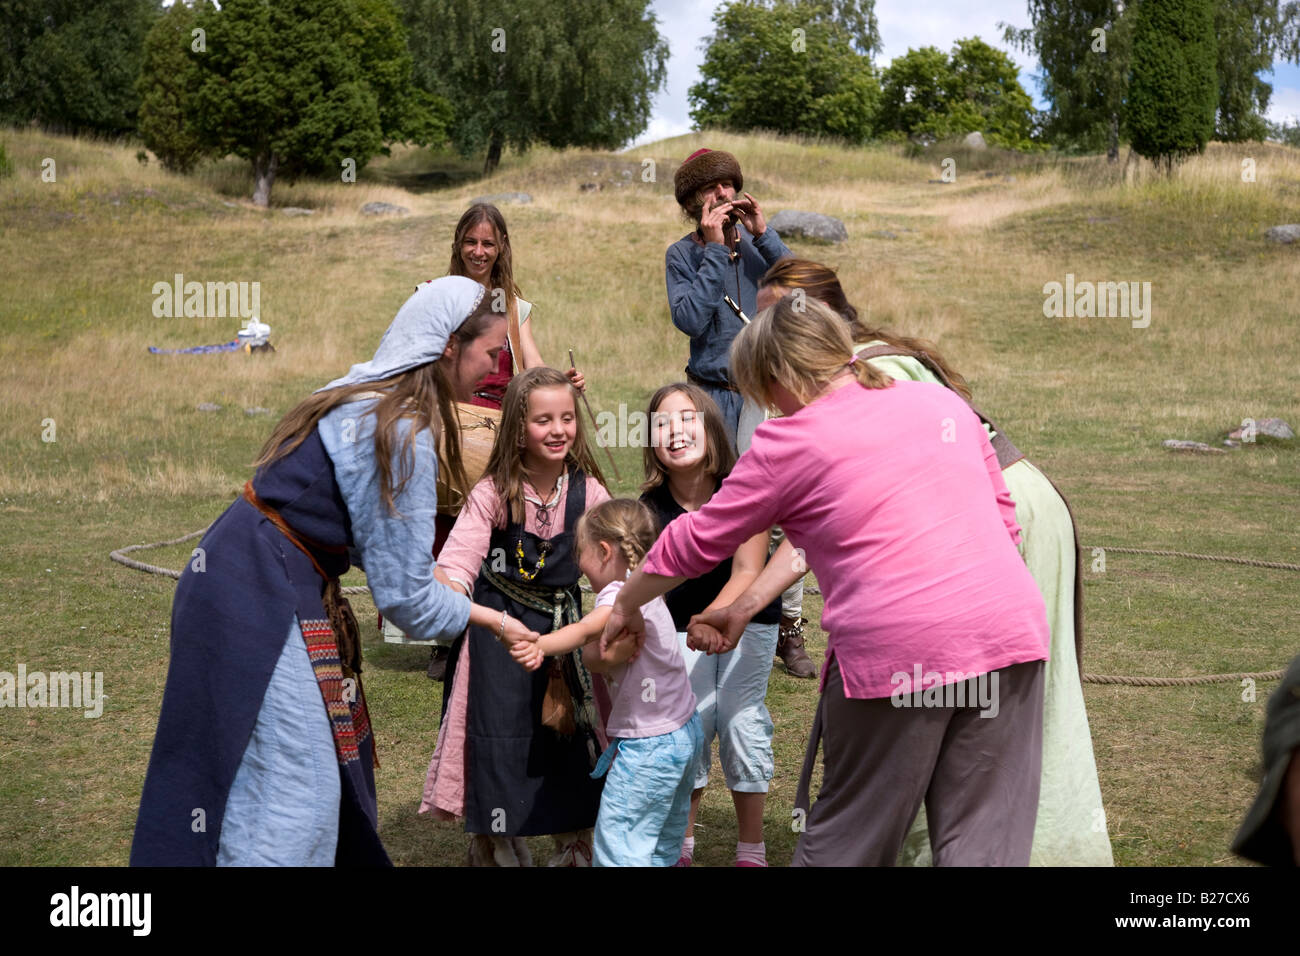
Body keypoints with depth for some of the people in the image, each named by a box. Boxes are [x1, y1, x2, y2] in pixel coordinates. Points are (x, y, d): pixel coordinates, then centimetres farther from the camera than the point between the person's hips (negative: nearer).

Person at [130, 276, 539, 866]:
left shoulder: (363, 396, 10)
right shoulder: (402, 432, -20)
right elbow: (405, 593, -16)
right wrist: (492, 618, -2)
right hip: (263, 600, -10)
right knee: (292, 791, -6)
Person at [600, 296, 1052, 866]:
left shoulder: (792, 441, 2)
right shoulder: (945, 402, 16)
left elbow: (695, 542, 10)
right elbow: (1004, 520, 19)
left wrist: (626, 606, 26)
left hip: (898, 648, -5)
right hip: (1011, 624, 5)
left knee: (846, 839, 12)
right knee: (987, 840, 9)